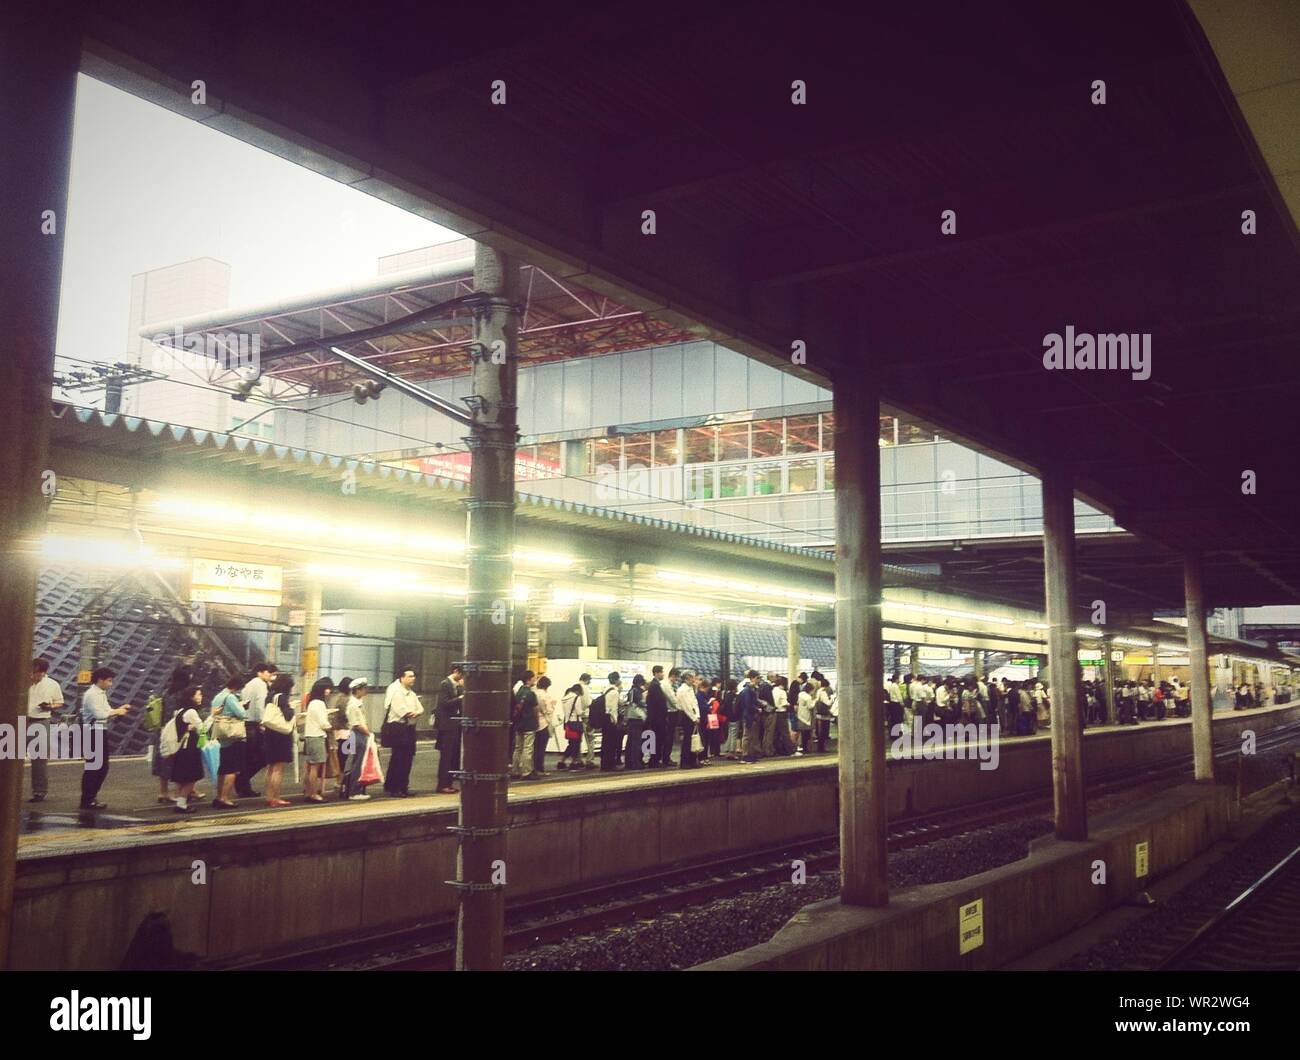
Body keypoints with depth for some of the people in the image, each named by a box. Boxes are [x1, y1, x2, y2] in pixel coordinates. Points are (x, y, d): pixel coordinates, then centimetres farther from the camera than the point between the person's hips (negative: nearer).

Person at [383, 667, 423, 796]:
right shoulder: (396, 692, -11)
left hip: (409, 728, 8)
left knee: (408, 758, 9)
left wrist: (415, 713, -11)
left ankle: (403, 787, 18)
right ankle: (394, 789, 2)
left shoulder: (411, 693, 17)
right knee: (398, 759, -5)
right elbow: (404, 712, -19)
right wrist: (414, 713, -2)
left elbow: (420, 709, 11)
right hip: (398, 728, -8)